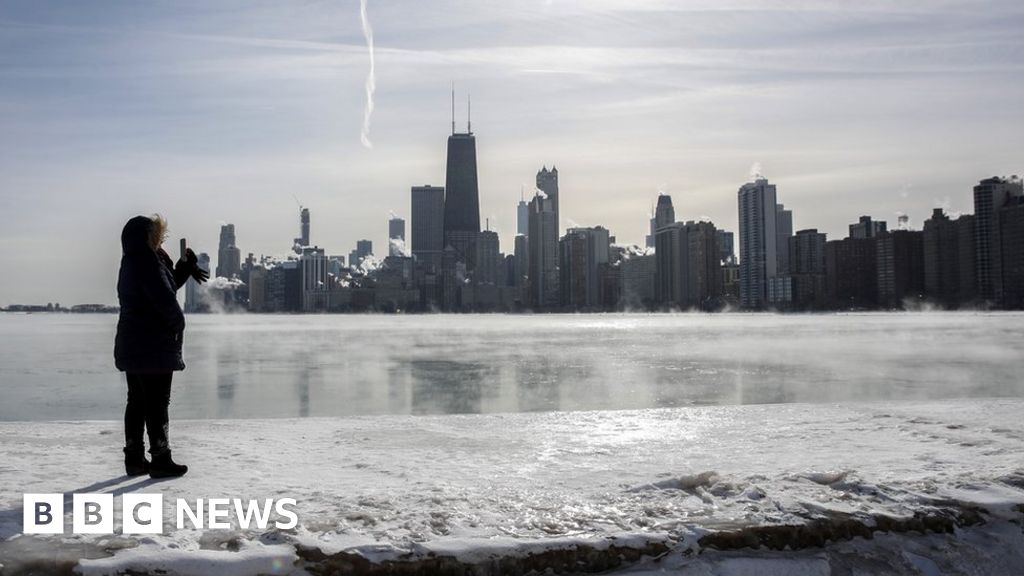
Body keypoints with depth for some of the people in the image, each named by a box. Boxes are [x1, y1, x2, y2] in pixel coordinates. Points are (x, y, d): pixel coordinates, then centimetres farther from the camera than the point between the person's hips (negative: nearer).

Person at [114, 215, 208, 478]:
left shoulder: (131, 262, 15)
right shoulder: (148, 262, -17)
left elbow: (168, 284, 20)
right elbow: (165, 299, -22)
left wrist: (185, 266, 7)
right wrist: (178, 324, -5)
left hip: (131, 343, 10)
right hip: (154, 345, -10)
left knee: (137, 402, 14)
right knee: (157, 403, -4)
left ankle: (134, 458, 19)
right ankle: (161, 459, 2)